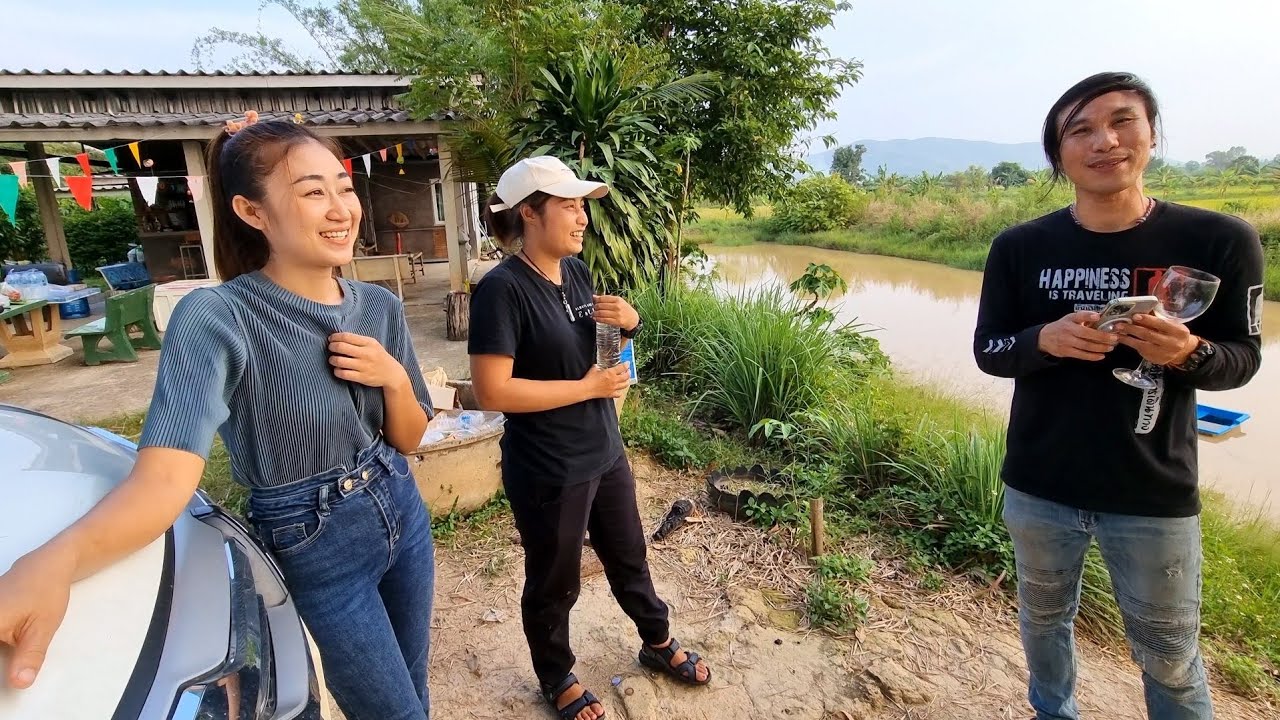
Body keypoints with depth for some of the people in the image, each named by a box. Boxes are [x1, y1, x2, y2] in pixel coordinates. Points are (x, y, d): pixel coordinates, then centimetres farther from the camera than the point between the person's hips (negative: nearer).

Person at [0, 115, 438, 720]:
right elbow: (164, 475, -34)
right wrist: (53, 562, -52)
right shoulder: (218, 319, -22)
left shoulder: (380, 307, -5)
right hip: (314, 552, -5)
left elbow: (408, 439, 1)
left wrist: (394, 377, -18)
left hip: (402, 515, 6)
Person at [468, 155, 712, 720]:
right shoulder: (502, 288, -21)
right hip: (548, 473, -7)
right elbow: (491, 392, -25)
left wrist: (629, 322, -7)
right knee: (554, 583, 16)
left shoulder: (577, 272, 1)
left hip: (605, 453, 7)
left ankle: (658, 644, 49)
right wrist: (589, 387, -20)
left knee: (629, 558, 25)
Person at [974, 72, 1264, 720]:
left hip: (1156, 497, -1)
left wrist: (1187, 353, -24)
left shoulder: (1221, 241, -9)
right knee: (1044, 619, 23)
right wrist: (1046, 340, -24)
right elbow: (988, 351, -2)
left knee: (1170, 659, 16)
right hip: (1038, 487, 2)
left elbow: (1243, 357, -1)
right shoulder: (1020, 247, -7)